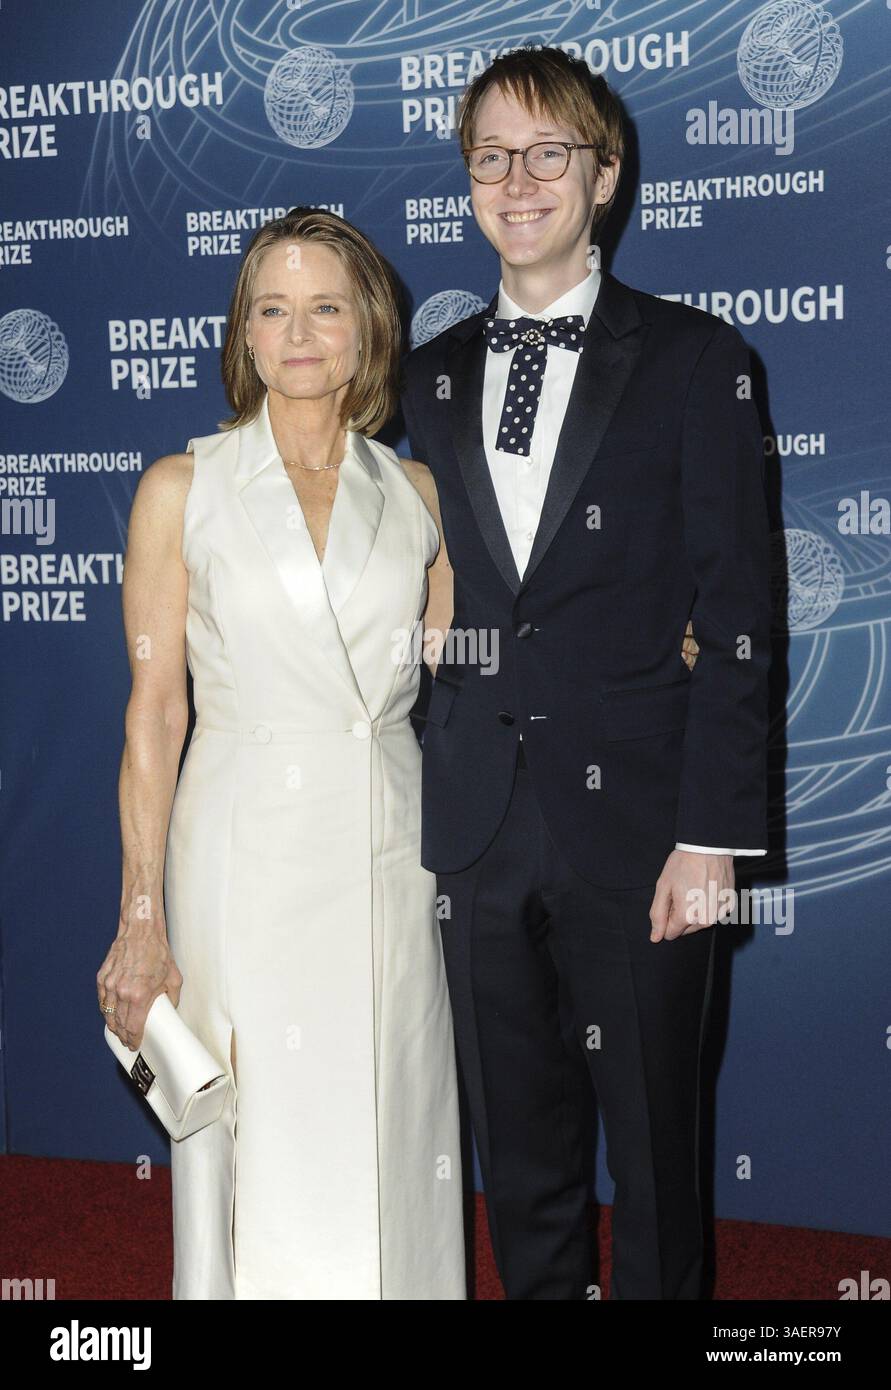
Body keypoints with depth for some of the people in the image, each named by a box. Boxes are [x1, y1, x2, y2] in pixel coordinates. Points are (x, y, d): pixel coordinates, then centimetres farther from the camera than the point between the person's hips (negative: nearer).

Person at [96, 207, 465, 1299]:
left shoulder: (416, 494, 7)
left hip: (391, 853, 3)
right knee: (261, 1153, 4)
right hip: (247, 854, -2)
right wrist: (141, 917, -8)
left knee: (390, 1140, 10)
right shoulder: (182, 488, -1)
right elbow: (154, 714, -4)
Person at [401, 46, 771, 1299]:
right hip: (480, 831, 4)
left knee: (655, 1145, 9)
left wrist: (712, 833, -12)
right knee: (520, 1149, 15)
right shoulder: (431, 378, 12)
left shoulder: (695, 361, -1)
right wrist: (429, 809, 5)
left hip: (635, 822, -3)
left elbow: (735, 616, -6)